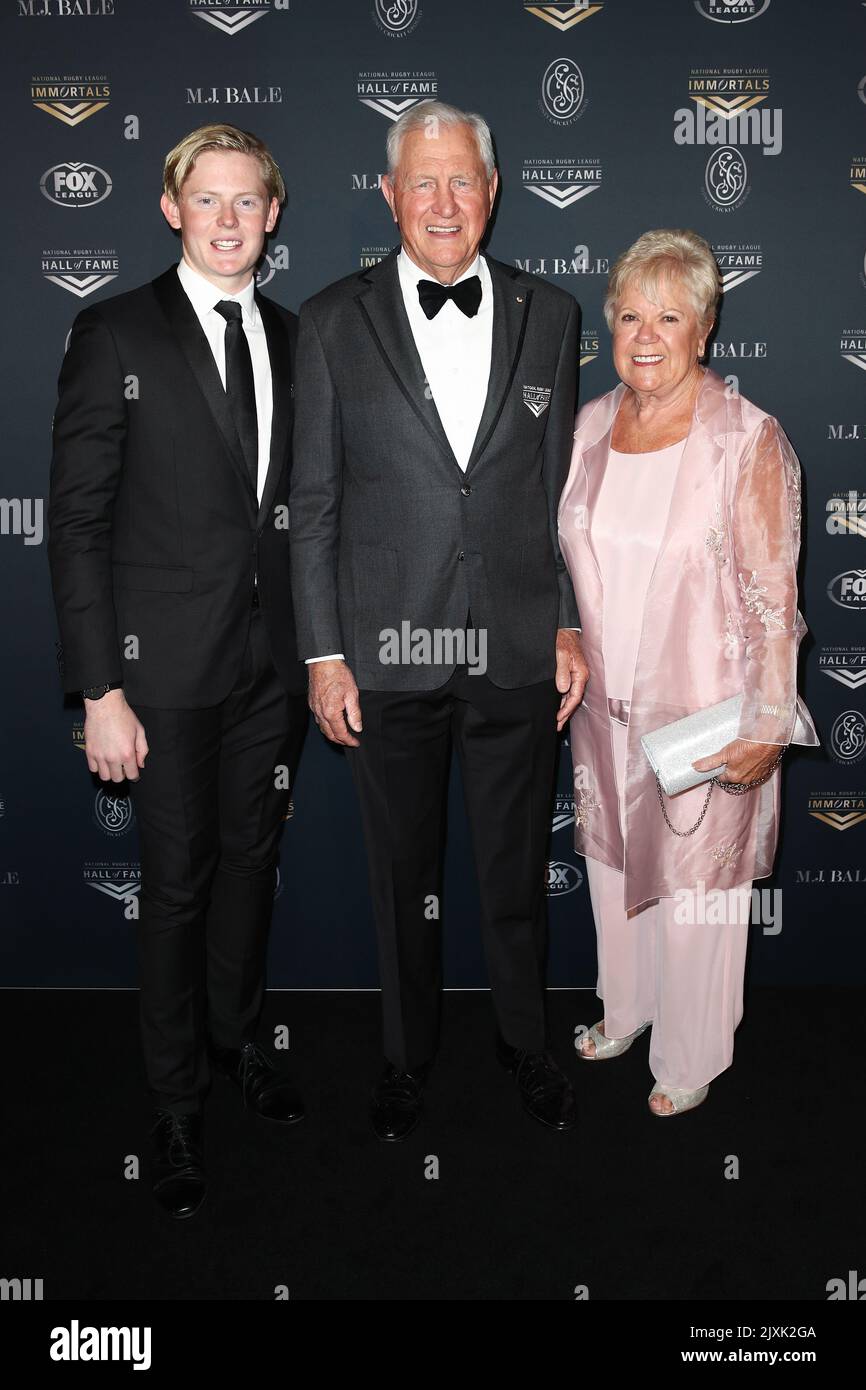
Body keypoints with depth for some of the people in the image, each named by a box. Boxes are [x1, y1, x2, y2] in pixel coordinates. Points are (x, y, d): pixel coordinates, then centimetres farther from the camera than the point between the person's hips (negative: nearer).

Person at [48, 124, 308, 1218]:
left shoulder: (290, 338, 9)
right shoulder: (116, 336, -6)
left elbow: (297, 503, 12)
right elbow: (76, 523, -9)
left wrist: (312, 646, 7)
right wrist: (101, 692, -14)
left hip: (272, 660, 5)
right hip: (167, 665, -4)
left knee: (252, 859, 17)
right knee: (177, 882, 4)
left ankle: (235, 1036, 40)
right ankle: (177, 1106, 23)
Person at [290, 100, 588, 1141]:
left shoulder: (548, 314, 5)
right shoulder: (334, 322, -1)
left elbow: (562, 487, 8)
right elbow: (313, 500, -1)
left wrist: (572, 625, 4)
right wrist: (322, 651, -4)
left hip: (519, 653, 1)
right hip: (389, 655, -1)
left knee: (518, 869, 15)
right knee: (403, 875, 14)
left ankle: (523, 1040, 38)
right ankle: (406, 1055, 35)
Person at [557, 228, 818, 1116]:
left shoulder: (749, 441, -16)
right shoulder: (591, 425, 1)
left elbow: (772, 599, -16)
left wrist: (768, 729, -18)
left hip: (705, 717, -5)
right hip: (607, 703, 5)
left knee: (696, 885, 10)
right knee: (613, 863, 21)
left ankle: (691, 1058, 34)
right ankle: (625, 1011, 47)